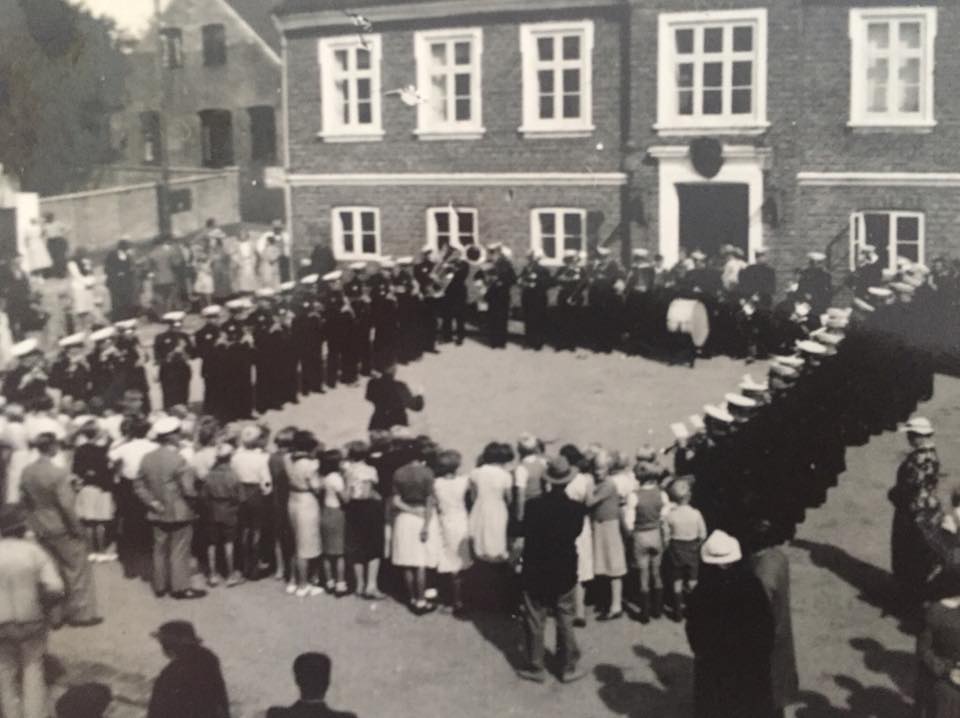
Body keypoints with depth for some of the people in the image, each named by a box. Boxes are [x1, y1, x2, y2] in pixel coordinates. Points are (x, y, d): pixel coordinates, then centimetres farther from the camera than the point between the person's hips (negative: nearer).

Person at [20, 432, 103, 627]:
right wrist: (77, 527, -10)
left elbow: (26, 501, 6)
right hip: (62, 529, -7)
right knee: (77, 571, 7)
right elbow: (66, 505, -22)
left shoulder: (27, 472, -1)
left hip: (40, 530, 7)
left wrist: (34, 521, 17)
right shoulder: (59, 473, -22)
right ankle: (81, 613, 12)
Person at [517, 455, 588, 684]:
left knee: (535, 622, 11)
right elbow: (577, 532, 2)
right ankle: (569, 667, 20)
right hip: (565, 573, 1)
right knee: (565, 622, 14)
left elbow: (525, 532, -3)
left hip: (535, 572, -1)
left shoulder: (533, 505, -17)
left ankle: (536, 667, 19)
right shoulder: (577, 509, -14)